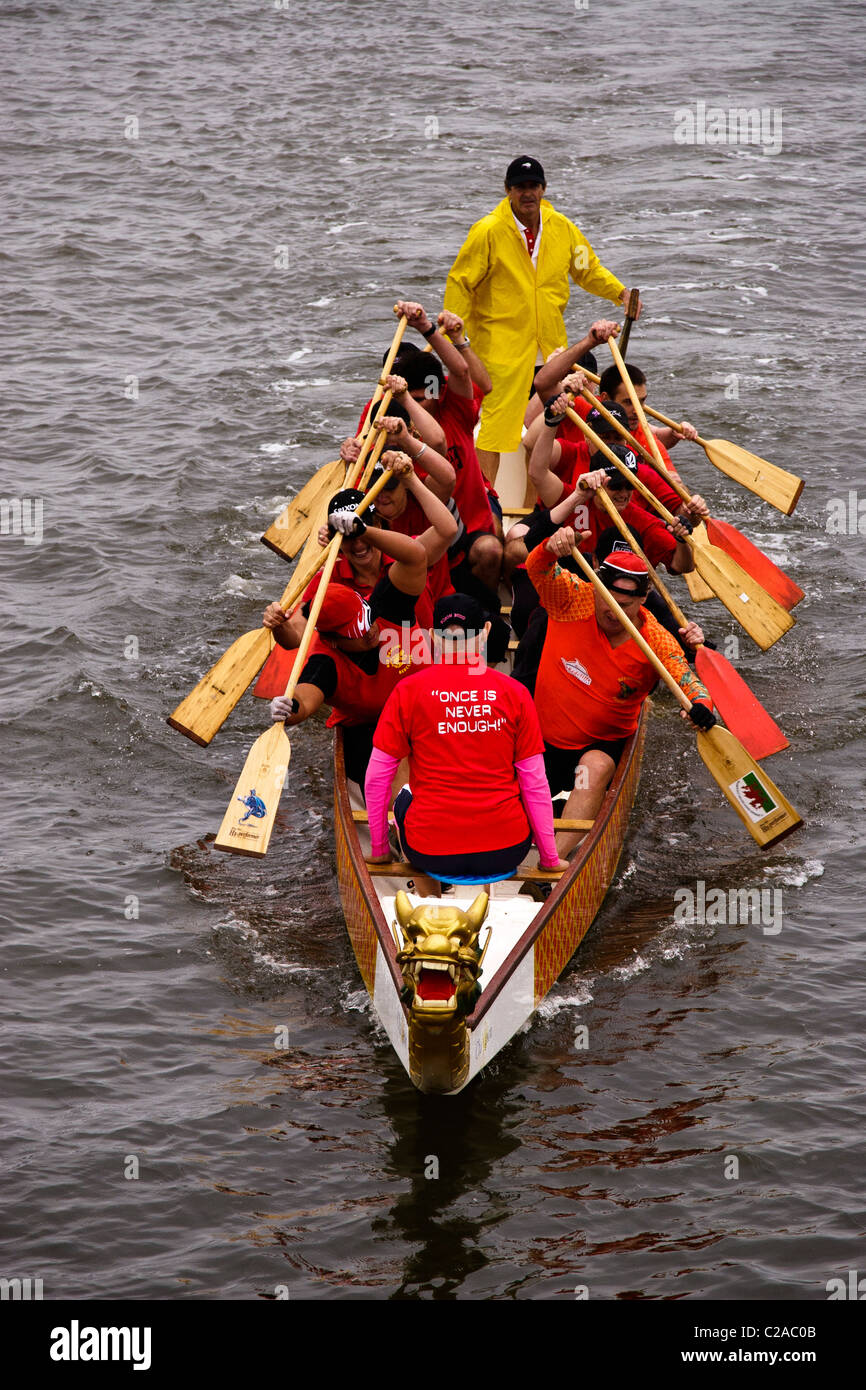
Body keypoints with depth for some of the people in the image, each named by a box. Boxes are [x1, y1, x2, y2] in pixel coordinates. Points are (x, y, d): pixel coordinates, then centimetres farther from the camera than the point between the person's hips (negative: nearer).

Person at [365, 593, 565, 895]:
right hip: (505, 853, 1)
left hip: (431, 854, -1)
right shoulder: (514, 692, -3)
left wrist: (379, 850, 14)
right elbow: (535, 783, 0)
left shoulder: (408, 691, -5)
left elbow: (376, 778, -1)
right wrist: (549, 858, 12)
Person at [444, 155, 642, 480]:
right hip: (501, 342, -5)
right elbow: (459, 283, -6)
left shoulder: (562, 228, 3)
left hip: (551, 344, 5)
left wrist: (619, 292, 2)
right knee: (497, 420, -11)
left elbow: (588, 269, 18)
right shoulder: (488, 232, -11)